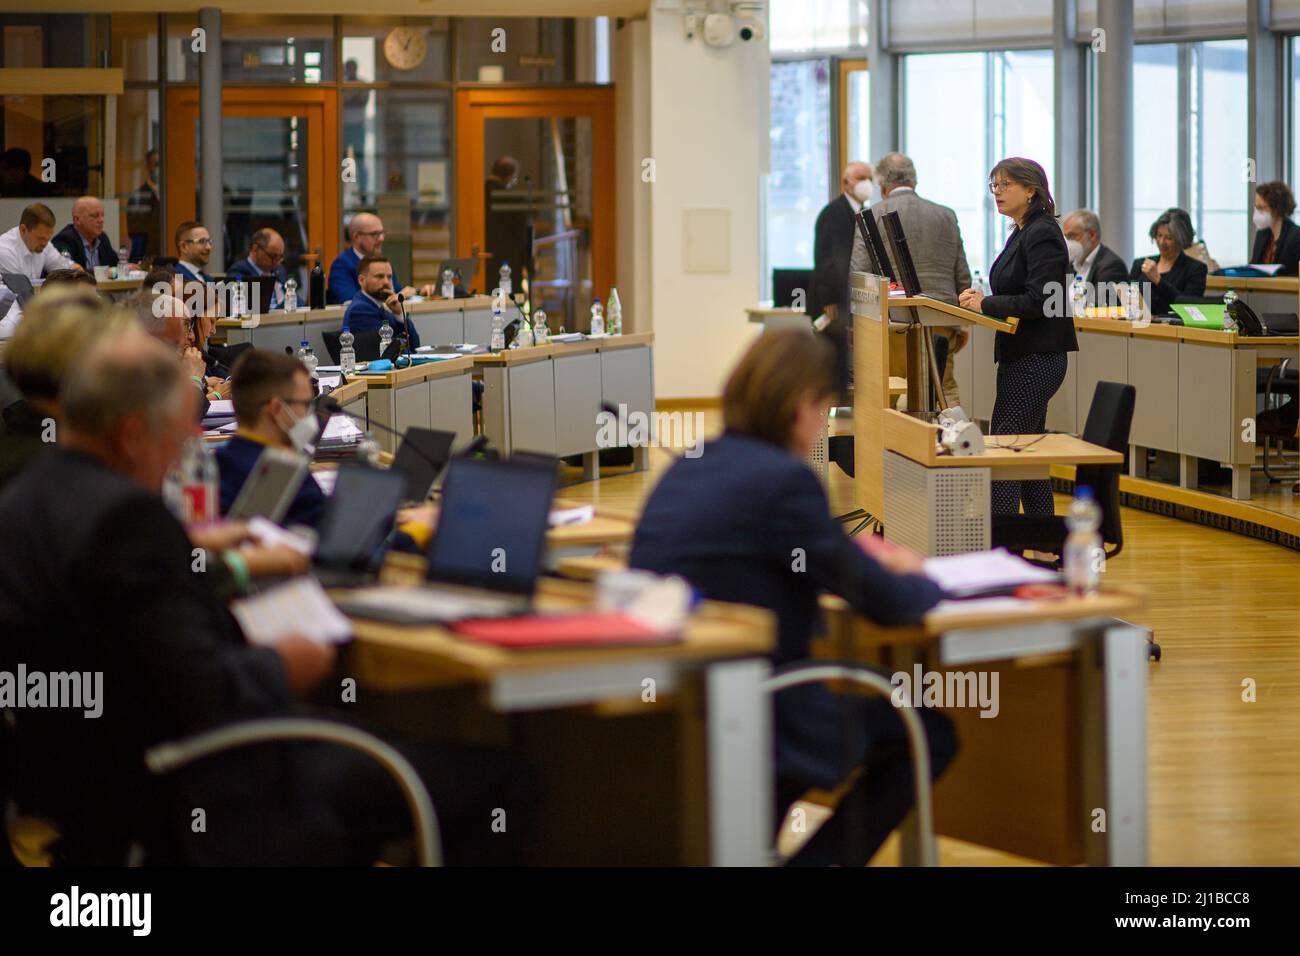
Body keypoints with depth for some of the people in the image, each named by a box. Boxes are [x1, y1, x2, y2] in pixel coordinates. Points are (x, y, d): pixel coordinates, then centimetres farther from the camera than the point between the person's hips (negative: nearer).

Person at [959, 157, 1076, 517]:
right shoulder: (1022, 233, 17)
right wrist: (983, 298, 4)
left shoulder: (1043, 235, -14)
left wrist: (986, 304, -15)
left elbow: (1039, 301, -22)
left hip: (1035, 361, -10)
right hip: (1022, 357, 10)